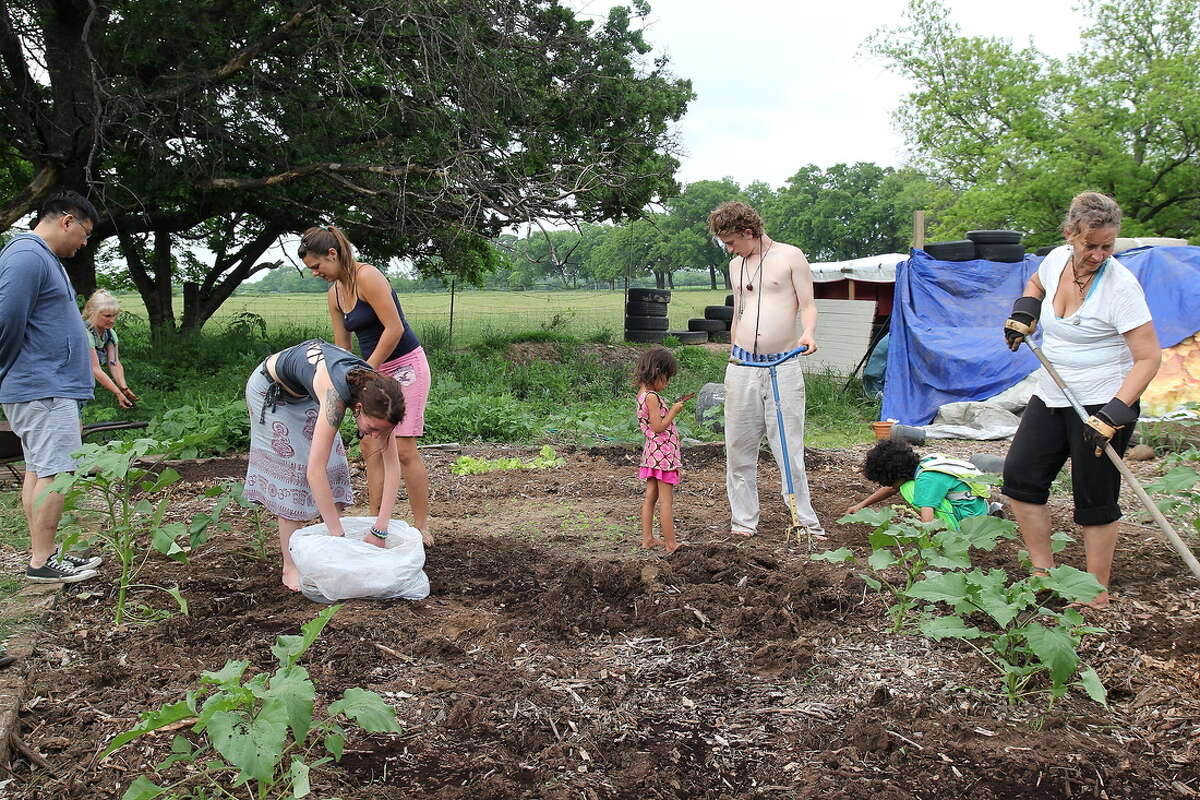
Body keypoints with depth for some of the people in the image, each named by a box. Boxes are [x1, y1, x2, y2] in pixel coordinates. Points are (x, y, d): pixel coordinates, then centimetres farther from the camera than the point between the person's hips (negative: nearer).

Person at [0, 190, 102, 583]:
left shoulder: (44, 257, 19)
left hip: (51, 387, 11)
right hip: (45, 390, -11)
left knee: (38, 471, 13)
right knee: (55, 473, -8)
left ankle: (45, 553, 20)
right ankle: (41, 561, -1)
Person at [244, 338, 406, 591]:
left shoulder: (377, 395, -28)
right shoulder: (336, 395, -44)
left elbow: (392, 466, -23)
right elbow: (315, 471, -45)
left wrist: (380, 531, -28)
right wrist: (338, 536, -42)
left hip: (306, 391, 6)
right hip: (271, 388, -5)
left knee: (334, 465, -1)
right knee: (291, 468, -9)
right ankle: (290, 566, 0)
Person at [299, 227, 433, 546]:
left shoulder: (367, 277, -17)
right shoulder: (334, 294, 10)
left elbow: (394, 328, -21)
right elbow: (341, 347, 13)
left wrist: (366, 370, -16)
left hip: (405, 366, -9)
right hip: (376, 371, 9)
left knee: (404, 449, -9)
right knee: (370, 449, 6)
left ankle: (422, 528, 1)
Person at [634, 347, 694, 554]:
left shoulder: (643, 394, 11)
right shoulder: (652, 397, -19)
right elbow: (658, 427, -20)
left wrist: (674, 406, 13)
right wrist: (674, 411, -11)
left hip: (652, 452, 10)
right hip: (663, 453, -10)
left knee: (650, 496, 12)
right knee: (666, 500, -3)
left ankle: (647, 538, 17)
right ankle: (670, 543, 3)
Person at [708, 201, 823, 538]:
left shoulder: (790, 256, 1)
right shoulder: (736, 266, 17)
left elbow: (808, 305, -2)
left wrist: (808, 333, -22)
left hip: (783, 367, -5)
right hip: (742, 367, 5)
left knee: (789, 447, -5)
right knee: (739, 446, 5)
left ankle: (805, 520, 6)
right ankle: (743, 520, 15)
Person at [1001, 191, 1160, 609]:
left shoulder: (1121, 285, -19)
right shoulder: (1057, 259, 0)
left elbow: (1149, 357, -19)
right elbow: (1035, 284, 26)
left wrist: (1114, 414, -28)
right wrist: (1022, 315, 6)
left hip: (1103, 403, -7)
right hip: (1051, 397, 7)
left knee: (1094, 502, 0)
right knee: (1019, 477, 4)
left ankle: (1098, 595, 14)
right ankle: (1044, 572, 15)